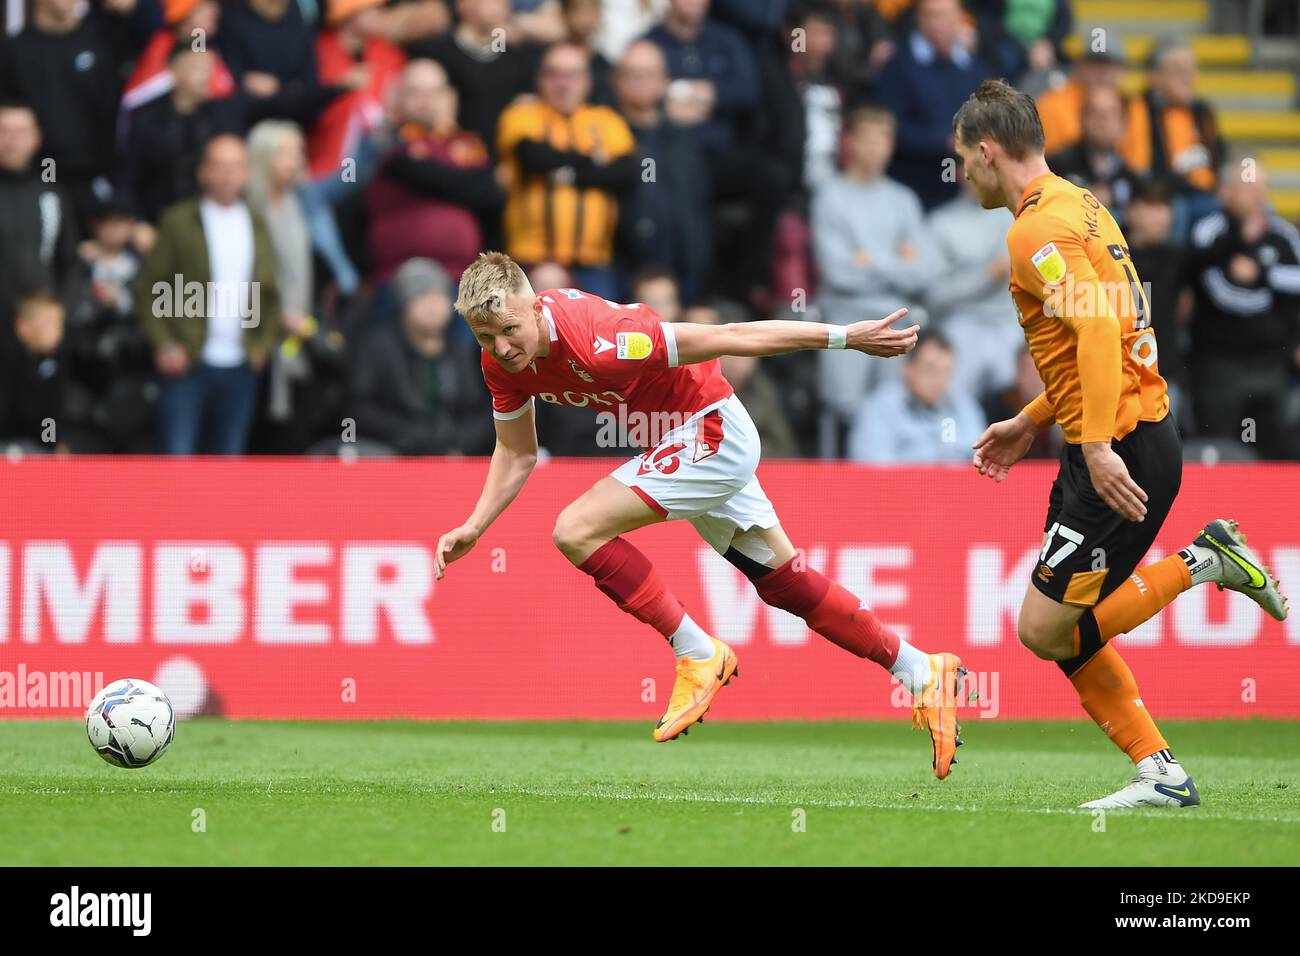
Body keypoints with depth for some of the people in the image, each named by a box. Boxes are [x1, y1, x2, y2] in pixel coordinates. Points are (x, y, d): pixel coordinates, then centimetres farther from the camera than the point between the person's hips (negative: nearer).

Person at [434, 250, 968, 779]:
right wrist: (472, 529, -5)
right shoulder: (504, 361, -10)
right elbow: (517, 454, 7)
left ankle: (699, 655, -7)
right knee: (785, 580, 17)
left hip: (713, 433, -8)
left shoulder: (597, 344, -33)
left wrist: (844, 338, -20)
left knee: (577, 531, -19)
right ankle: (922, 673, 28)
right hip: (674, 441, 8)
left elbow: (729, 338, -26)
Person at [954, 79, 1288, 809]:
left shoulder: (1038, 229, -14)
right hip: (1128, 441, 10)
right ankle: (1160, 775, 10)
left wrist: (1098, 445, -32)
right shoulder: (1080, 207, 17)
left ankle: (1200, 563, -4)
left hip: (1123, 455, -10)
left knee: (1045, 628, -8)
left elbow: (1097, 331, -27)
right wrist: (1030, 425, 25)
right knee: (1068, 627, 11)